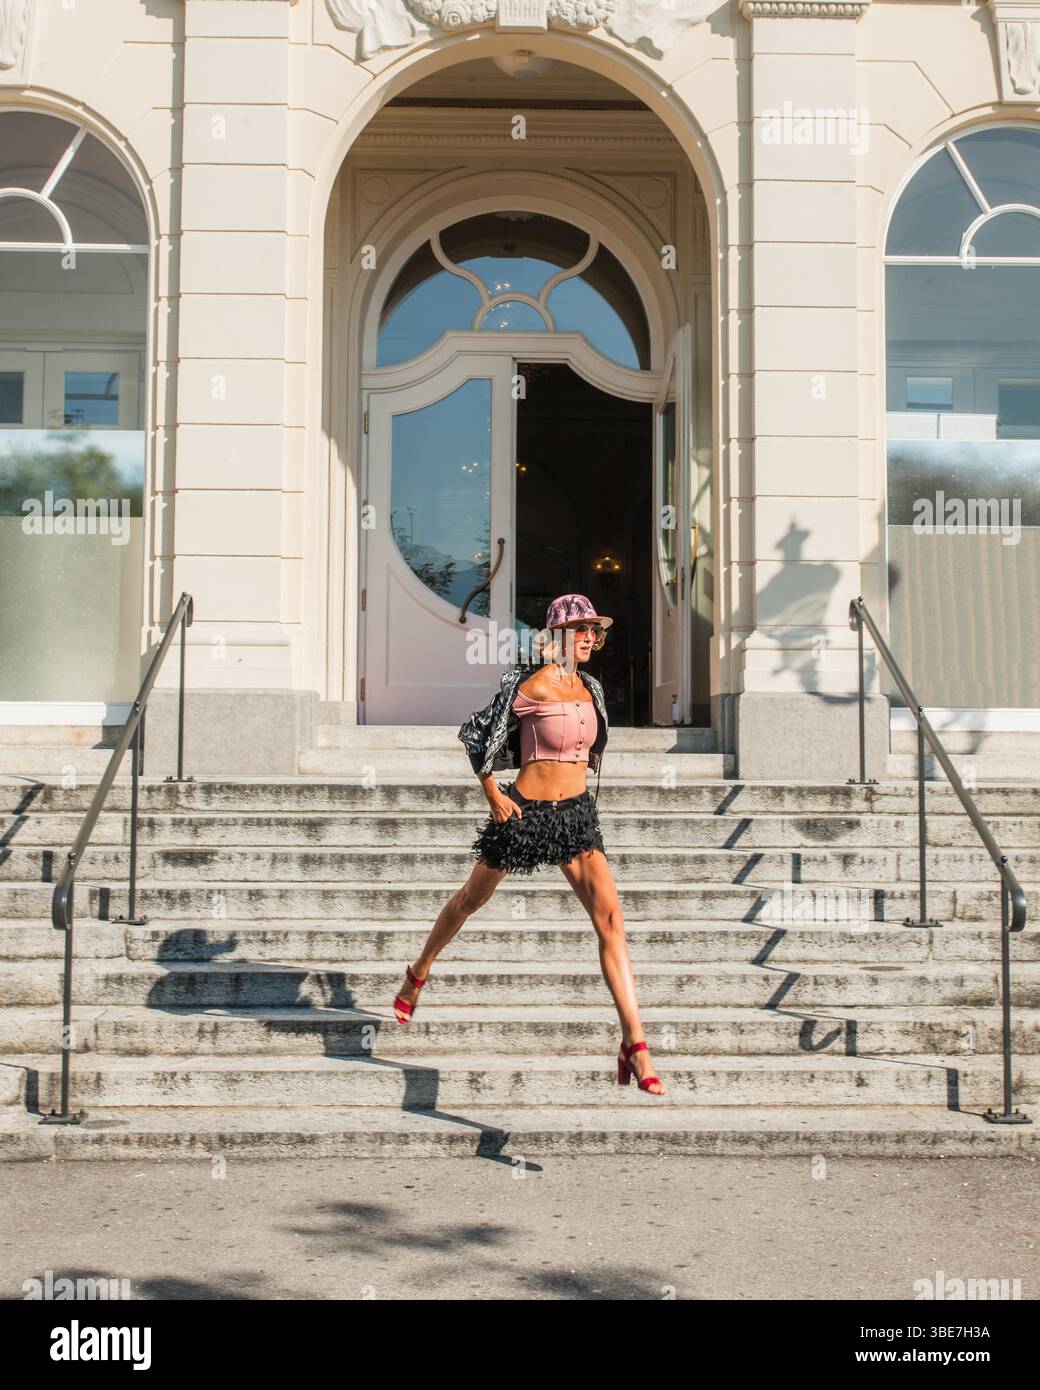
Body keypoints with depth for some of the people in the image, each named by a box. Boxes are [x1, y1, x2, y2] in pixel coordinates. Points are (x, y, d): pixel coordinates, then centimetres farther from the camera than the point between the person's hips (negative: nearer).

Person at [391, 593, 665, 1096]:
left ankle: (634, 1044, -14)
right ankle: (417, 975, 46)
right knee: (471, 899, 18)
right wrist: (493, 795, -8)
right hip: (525, 813, -4)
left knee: (610, 917, -12)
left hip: (576, 814, 4)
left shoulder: (589, 687, 4)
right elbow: (474, 734, -8)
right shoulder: (532, 687, -16)